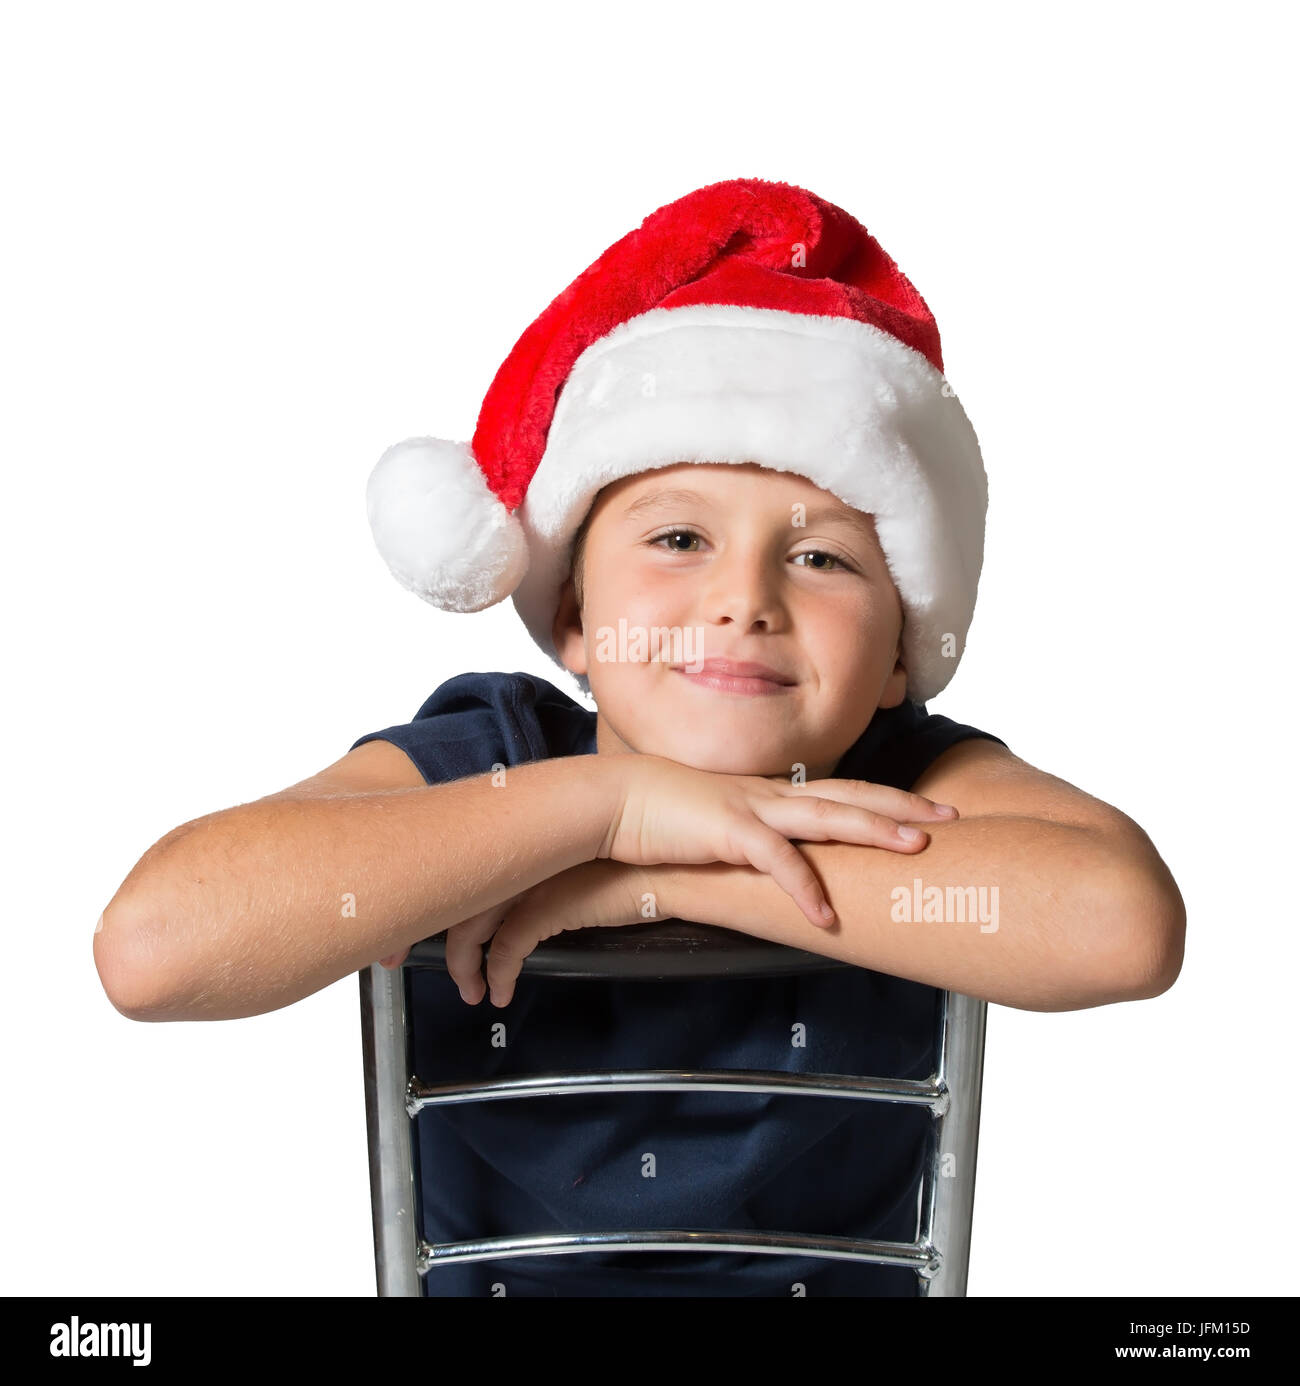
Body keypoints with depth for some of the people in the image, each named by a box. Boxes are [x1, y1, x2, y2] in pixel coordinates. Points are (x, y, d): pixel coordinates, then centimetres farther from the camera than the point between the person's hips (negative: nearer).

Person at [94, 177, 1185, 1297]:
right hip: (485, 1281, 0)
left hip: (838, 1281, 0)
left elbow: (1125, 923, -33)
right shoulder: (471, 767, -13)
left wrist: (650, 878, -30)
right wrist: (614, 803, -30)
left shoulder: (909, 787, -12)